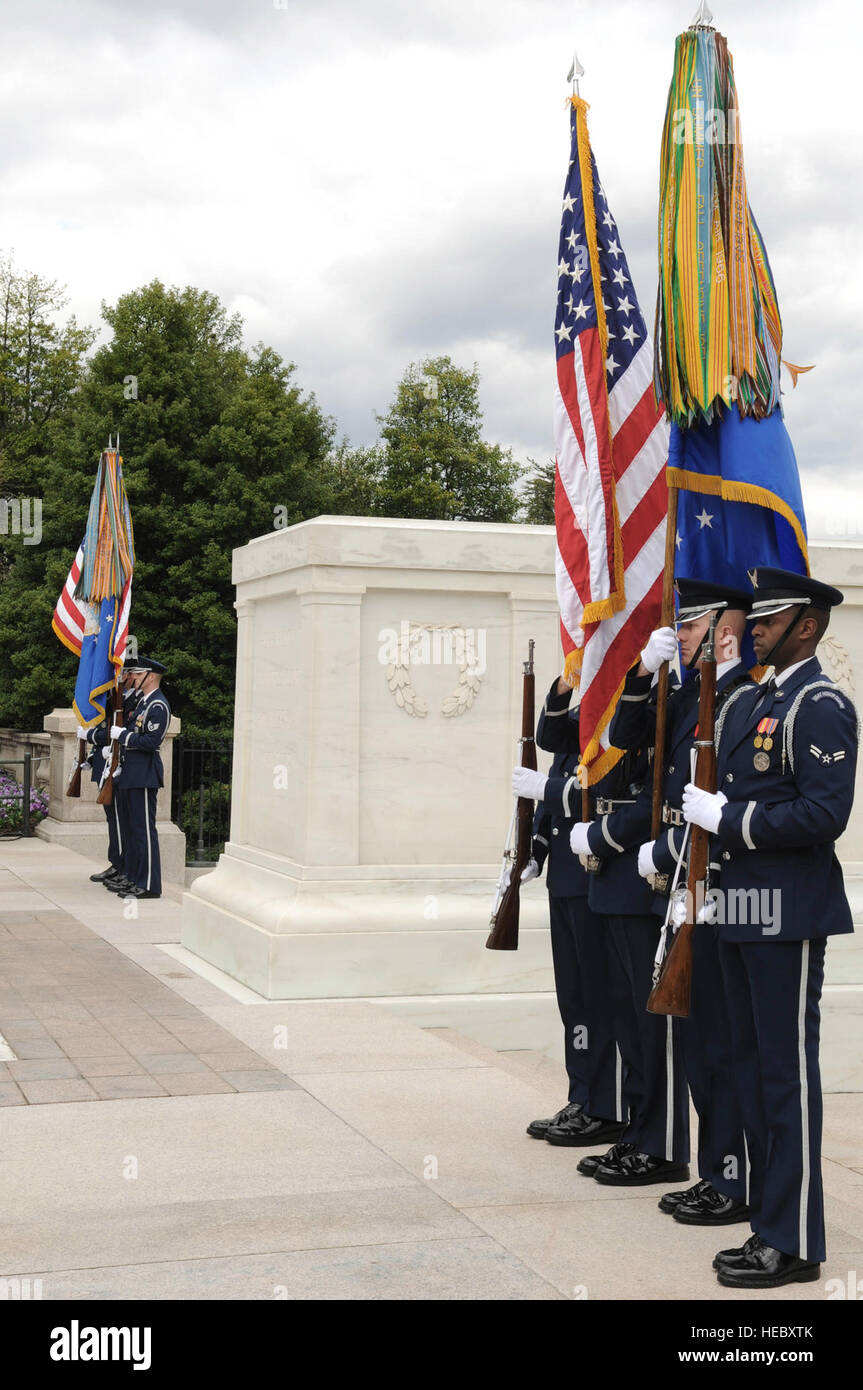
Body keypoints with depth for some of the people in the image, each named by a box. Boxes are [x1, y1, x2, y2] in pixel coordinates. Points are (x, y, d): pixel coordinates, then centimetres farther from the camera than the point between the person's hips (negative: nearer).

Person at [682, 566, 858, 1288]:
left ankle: (794, 1244, 6)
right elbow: (707, 782, 24)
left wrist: (727, 819, -17)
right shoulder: (744, 701, 16)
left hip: (789, 914, -9)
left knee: (788, 1072, -3)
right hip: (740, 909, 9)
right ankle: (770, 1221, 24)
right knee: (752, 1065, 13)